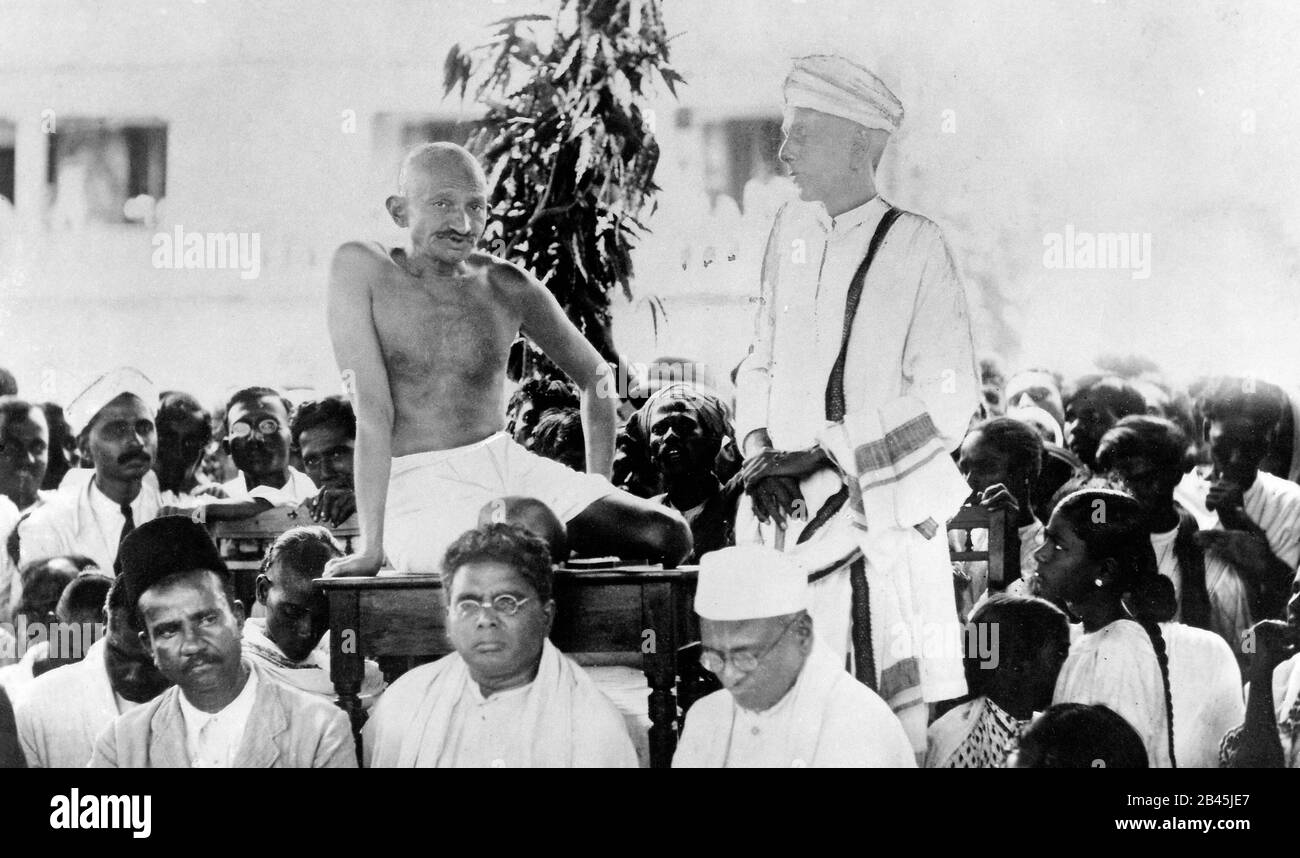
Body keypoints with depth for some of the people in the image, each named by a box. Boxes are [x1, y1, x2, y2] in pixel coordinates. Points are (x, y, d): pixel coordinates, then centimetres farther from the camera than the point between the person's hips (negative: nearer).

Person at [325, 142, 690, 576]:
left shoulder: (510, 288, 6)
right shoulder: (361, 269, -5)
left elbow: (595, 377, 21)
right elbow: (372, 411, -13)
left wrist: (599, 494, 12)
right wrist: (371, 547, -18)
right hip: (420, 488, -5)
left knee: (669, 536, -13)